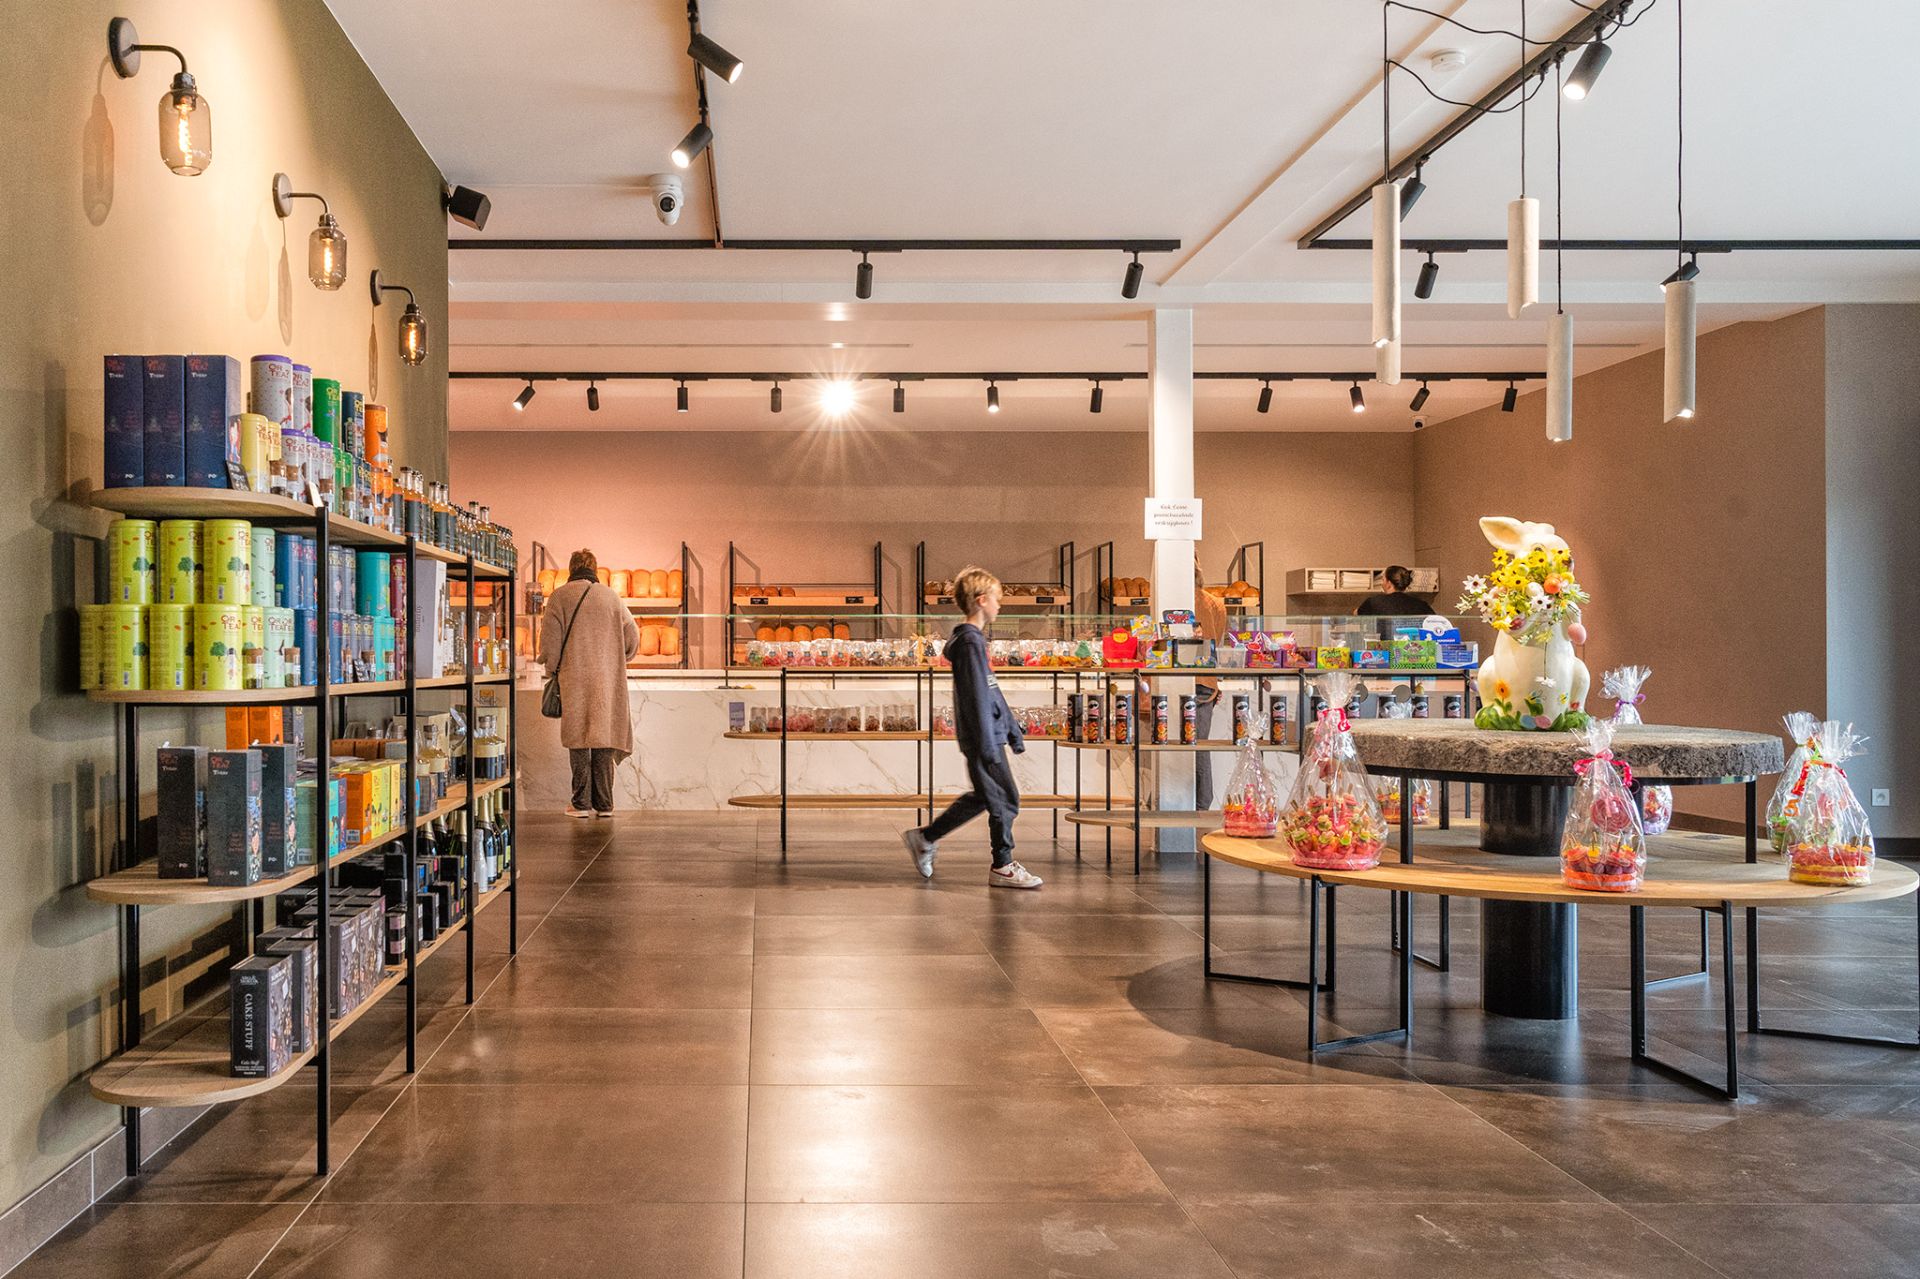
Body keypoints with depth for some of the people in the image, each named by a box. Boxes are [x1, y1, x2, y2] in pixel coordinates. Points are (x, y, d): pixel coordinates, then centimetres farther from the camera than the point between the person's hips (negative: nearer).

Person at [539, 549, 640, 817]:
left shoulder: (560, 597, 0)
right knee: (604, 739, 6)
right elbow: (633, 637, 10)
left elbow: (550, 640, -5)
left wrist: (552, 668, 11)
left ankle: (581, 803, 1)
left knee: (579, 741, 3)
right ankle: (604, 804, 6)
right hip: (608, 680, 2)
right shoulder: (611, 597, 8)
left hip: (575, 678, -2)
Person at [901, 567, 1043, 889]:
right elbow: (977, 697, -21)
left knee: (983, 796, 18)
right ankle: (1002, 867, 8)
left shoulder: (973, 639, 16)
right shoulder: (971, 642, -16)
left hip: (985, 736, 10)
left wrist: (1013, 731, 24)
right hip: (982, 739, -10)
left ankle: (924, 838, 24)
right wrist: (989, 747, -22)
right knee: (1005, 800, -2)